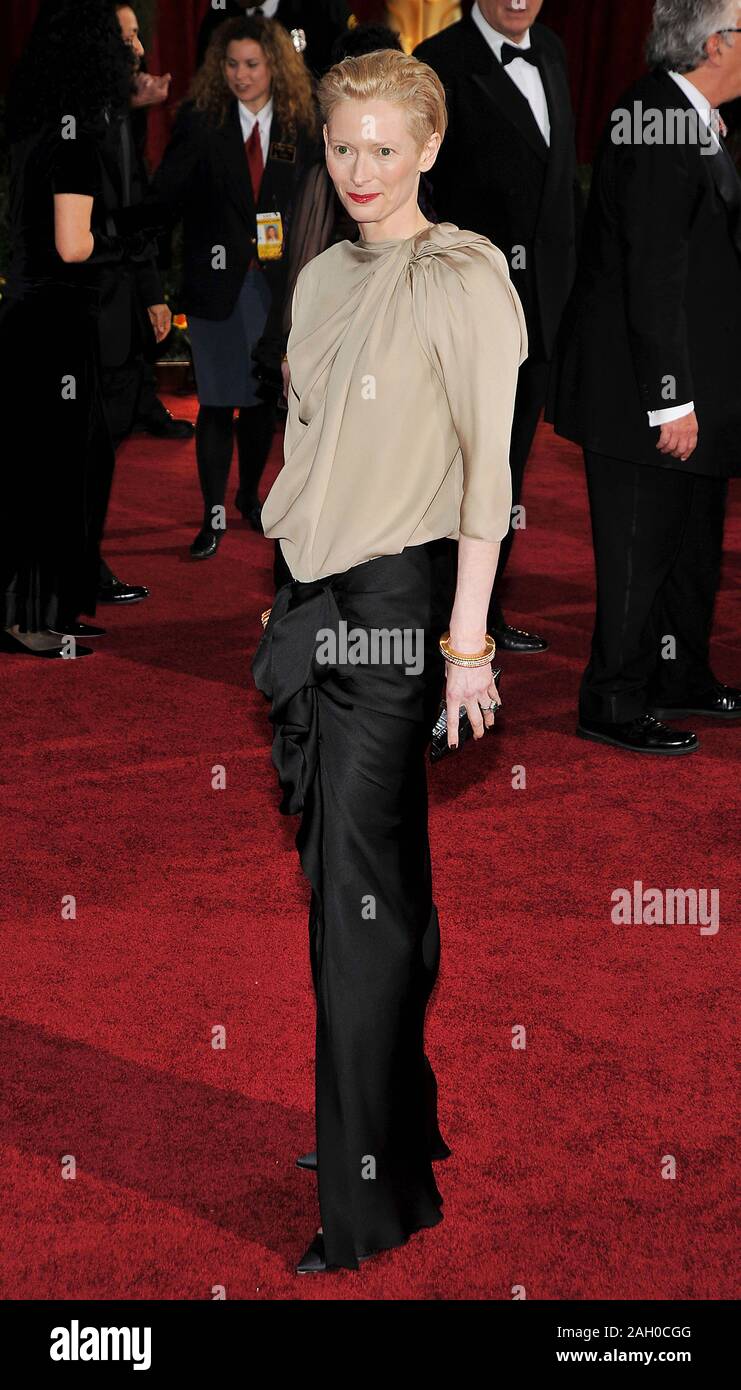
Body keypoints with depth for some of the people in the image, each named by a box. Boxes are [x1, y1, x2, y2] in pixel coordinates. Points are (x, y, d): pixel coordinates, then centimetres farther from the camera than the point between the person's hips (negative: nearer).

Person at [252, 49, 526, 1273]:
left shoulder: (463, 277, -8)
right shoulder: (323, 279, 14)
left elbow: (490, 467, -12)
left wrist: (468, 636, -15)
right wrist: (290, 597, 16)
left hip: (395, 599, -7)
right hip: (312, 599, 7)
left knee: (359, 897, -6)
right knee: (366, 883, 13)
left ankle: (368, 1204, 1)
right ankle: (406, 1124, 25)